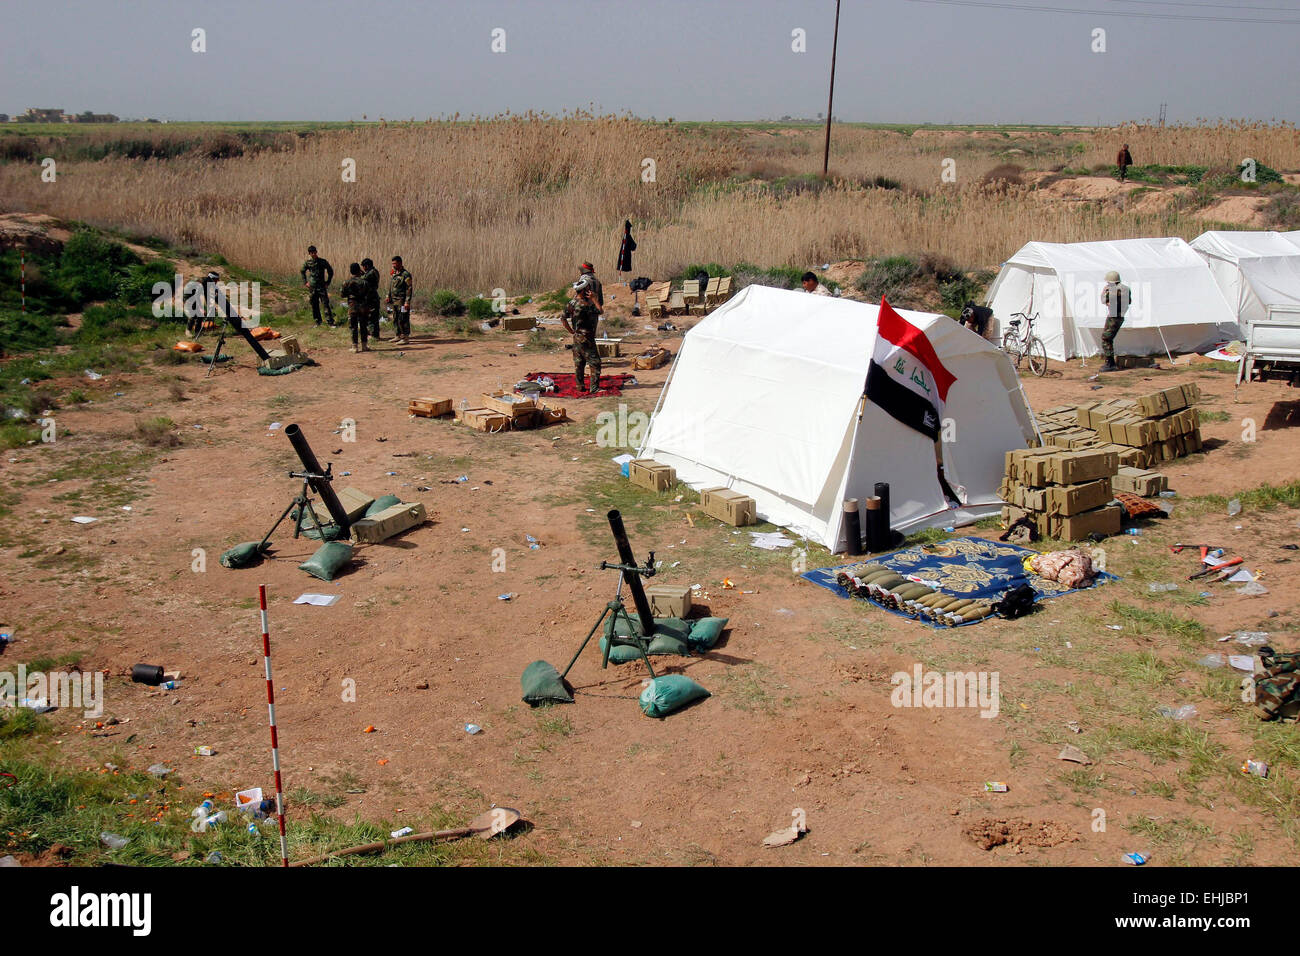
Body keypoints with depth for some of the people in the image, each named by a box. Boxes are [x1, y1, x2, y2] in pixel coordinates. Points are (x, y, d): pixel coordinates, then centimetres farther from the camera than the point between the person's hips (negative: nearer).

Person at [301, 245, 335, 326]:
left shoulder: (323, 262, -5)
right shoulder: (308, 263, 2)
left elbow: (330, 271, 5)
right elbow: (303, 272, 18)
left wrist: (328, 282, 1)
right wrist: (305, 282, 10)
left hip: (322, 286, -2)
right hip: (312, 287, 2)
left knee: (326, 304, -9)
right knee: (314, 305, 7)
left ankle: (331, 322, -9)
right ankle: (318, 321, 19)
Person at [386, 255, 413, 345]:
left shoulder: (406, 274, -13)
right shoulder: (393, 274, 13)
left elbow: (409, 289, -15)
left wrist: (407, 302, -20)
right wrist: (389, 297, 10)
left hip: (402, 301, -9)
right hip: (395, 301, 9)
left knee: (403, 319, -8)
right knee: (396, 319, 14)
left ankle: (406, 338, -4)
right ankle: (399, 336, 23)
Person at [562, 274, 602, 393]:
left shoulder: (572, 302, 1)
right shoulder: (585, 304, -24)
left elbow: (563, 318, 7)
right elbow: (599, 311, -13)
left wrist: (571, 330, 12)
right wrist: (593, 298, -11)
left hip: (577, 337, 8)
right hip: (586, 339, -8)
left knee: (578, 363, 14)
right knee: (595, 363, -1)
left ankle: (580, 386, 21)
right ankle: (594, 388, -2)